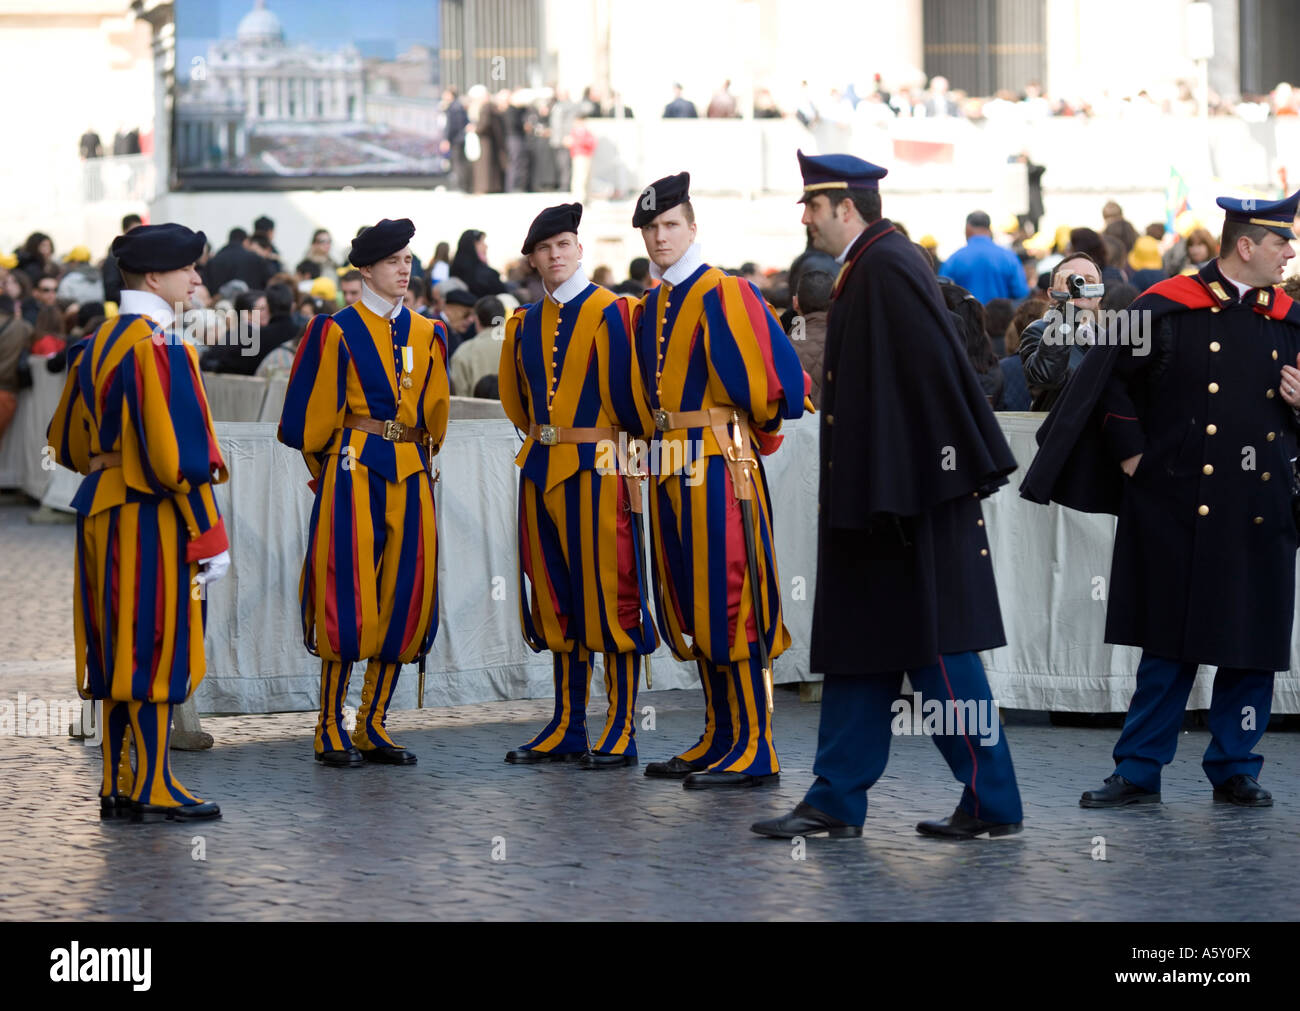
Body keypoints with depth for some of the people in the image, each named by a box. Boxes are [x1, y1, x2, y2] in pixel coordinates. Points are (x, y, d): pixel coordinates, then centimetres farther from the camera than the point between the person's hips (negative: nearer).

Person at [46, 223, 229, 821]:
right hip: (151, 517, -9)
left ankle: (117, 786, 18)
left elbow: (67, 443, 17)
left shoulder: (96, 346, 11)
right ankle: (154, 789, 3)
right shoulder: (160, 349, -16)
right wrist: (210, 536, -16)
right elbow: (177, 451, -20)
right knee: (155, 646, -2)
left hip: (101, 512, 9)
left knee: (118, 650, 12)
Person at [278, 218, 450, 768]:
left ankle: (373, 727, 11)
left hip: (411, 476, 6)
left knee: (405, 598, 3)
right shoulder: (337, 330, -3)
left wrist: (414, 456, 17)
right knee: (348, 598, -7)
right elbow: (311, 416, 1)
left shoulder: (426, 333, 13)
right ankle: (331, 731, 1)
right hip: (353, 474, -5)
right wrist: (331, 468, 8)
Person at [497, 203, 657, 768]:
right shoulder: (526, 323, 13)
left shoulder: (609, 312, -6)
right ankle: (568, 729, 15)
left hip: (598, 471, -7)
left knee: (610, 597, -5)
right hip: (542, 470, 7)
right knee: (556, 604, 9)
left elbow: (627, 395, -8)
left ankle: (620, 733, -1)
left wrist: (628, 441, 2)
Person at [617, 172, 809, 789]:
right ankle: (719, 739, 17)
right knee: (691, 608, 10)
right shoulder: (651, 307, 15)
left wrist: (757, 432, 0)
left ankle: (754, 753, -7)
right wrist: (667, 433, 16)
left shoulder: (725, 295, -9)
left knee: (728, 605, -9)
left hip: (717, 466, -8)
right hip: (670, 468, 8)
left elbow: (777, 376, -12)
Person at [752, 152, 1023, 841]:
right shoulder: (865, 269, 16)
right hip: (873, 501, 11)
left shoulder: (887, 267, -15)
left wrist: (961, 472, -20)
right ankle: (837, 801, 15)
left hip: (915, 501, -10)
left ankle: (991, 803, 1)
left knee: (937, 653, -6)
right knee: (859, 650, 11)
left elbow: (937, 369, -21)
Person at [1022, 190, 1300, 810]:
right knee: (1170, 644, 2)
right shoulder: (1167, 309, -4)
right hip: (1177, 512, -4)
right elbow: (1110, 378, 2)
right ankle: (1139, 772, 10)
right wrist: (1132, 456, -2)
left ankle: (1234, 769, 18)